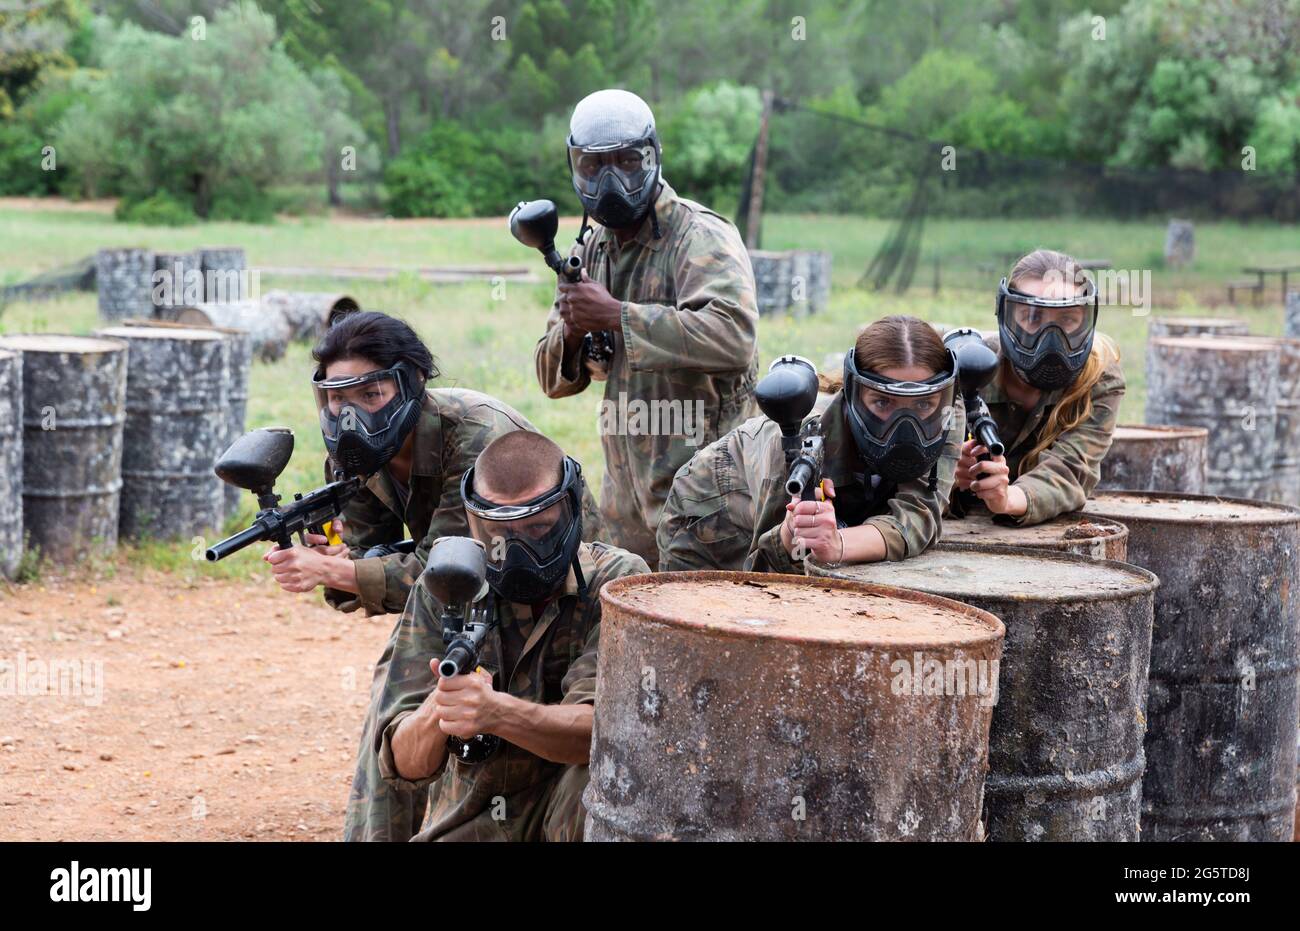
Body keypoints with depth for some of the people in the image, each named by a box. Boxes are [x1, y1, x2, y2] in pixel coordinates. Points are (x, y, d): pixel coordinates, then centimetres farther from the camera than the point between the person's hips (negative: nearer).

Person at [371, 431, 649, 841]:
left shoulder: (618, 581, -11)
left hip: (578, 819, -2)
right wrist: (435, 713, -33)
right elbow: (405, 765, -10)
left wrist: (496, 712, -42)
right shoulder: (443, 588, -4)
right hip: (466, 827, 2)